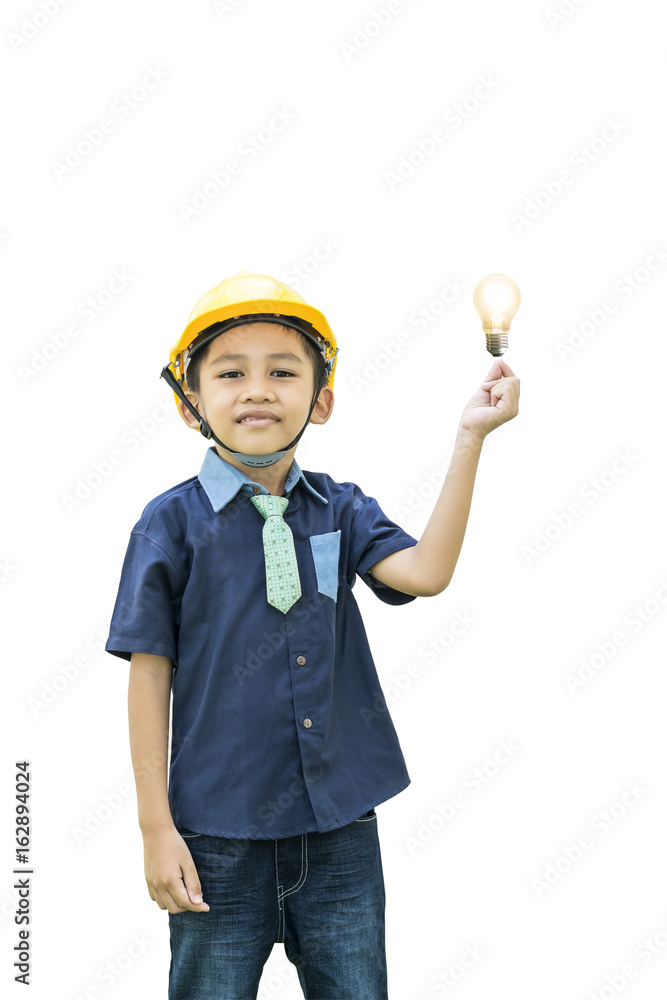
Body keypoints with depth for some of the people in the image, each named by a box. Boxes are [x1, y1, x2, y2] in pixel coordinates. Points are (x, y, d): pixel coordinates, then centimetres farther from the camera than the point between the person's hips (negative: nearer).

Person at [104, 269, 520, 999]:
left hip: (340, 827, 3)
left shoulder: (341, 510, 3)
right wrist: (156, 828, -5)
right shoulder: (173, 521, -6)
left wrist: (470, 439, -16)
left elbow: (425, 573, -15)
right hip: (219, 832, -2)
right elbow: (150, 674, -5)